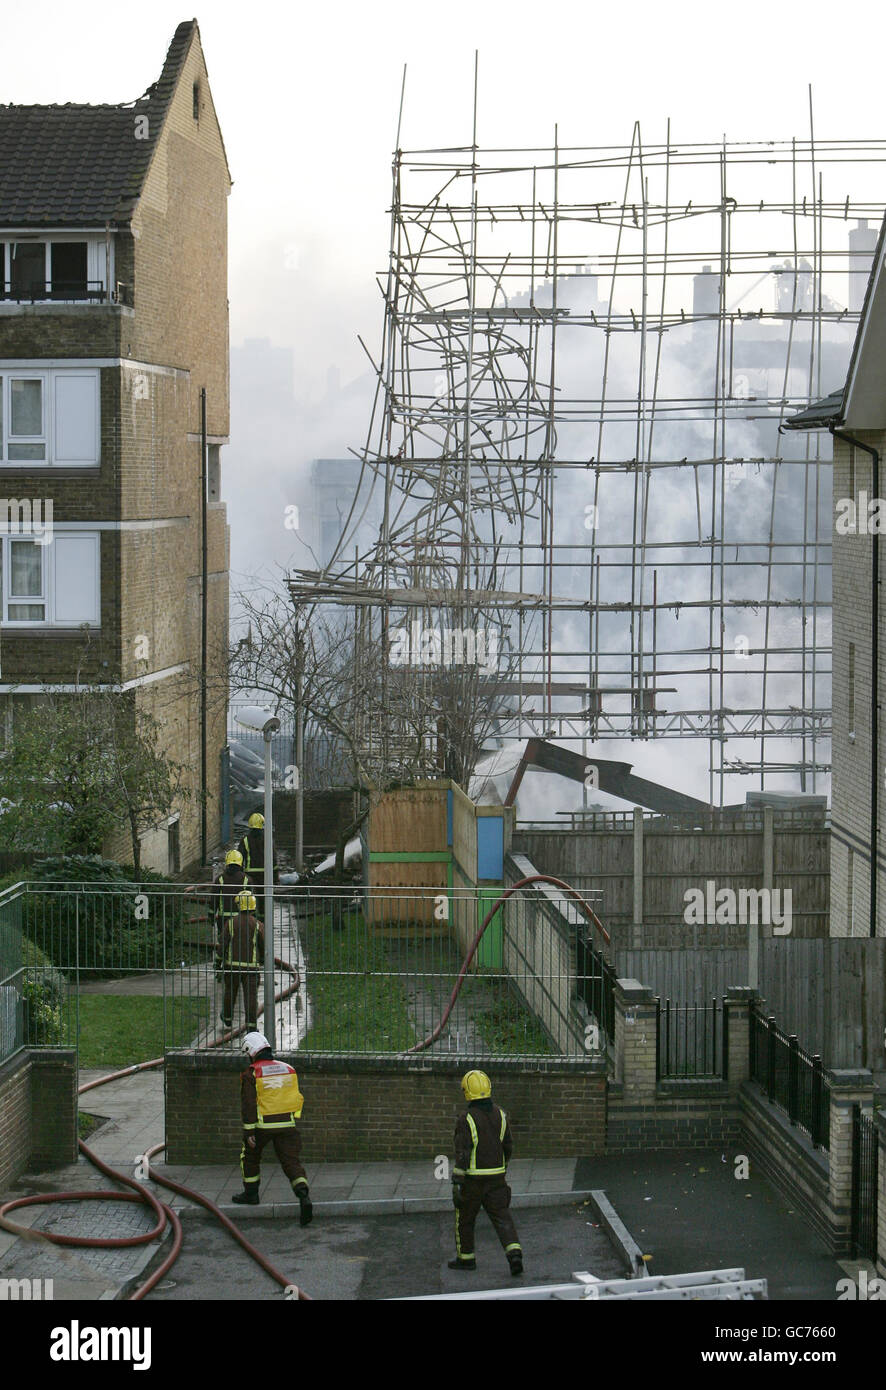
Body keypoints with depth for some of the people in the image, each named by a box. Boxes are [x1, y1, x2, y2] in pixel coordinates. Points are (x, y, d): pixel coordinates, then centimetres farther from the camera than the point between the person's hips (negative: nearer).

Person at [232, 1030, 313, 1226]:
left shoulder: (252, 1073, -7)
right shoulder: (288, 1069, 8)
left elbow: (248, 1104, -11)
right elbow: (297, 1097, 16)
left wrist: (248, 1131, -9)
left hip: (263, 1125, -3)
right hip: (287, 1125, 3)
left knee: (250, 1156, 21)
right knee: (292, 1161, 1)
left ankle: (251, 1193, 32)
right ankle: (304, 1196, -19)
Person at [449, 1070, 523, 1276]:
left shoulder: (466, 1120, -15)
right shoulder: (500, 1116, 3)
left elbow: (462, 1154, -19)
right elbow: (508, 1146, 13)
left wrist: (456, 1183, -17)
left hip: (473, 1179, -4)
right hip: (496, 1178, 4)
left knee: (465, 1218, 14)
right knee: (502, 1217, 4)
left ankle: (465, 1258, 25)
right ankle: (514, 1254, -14)